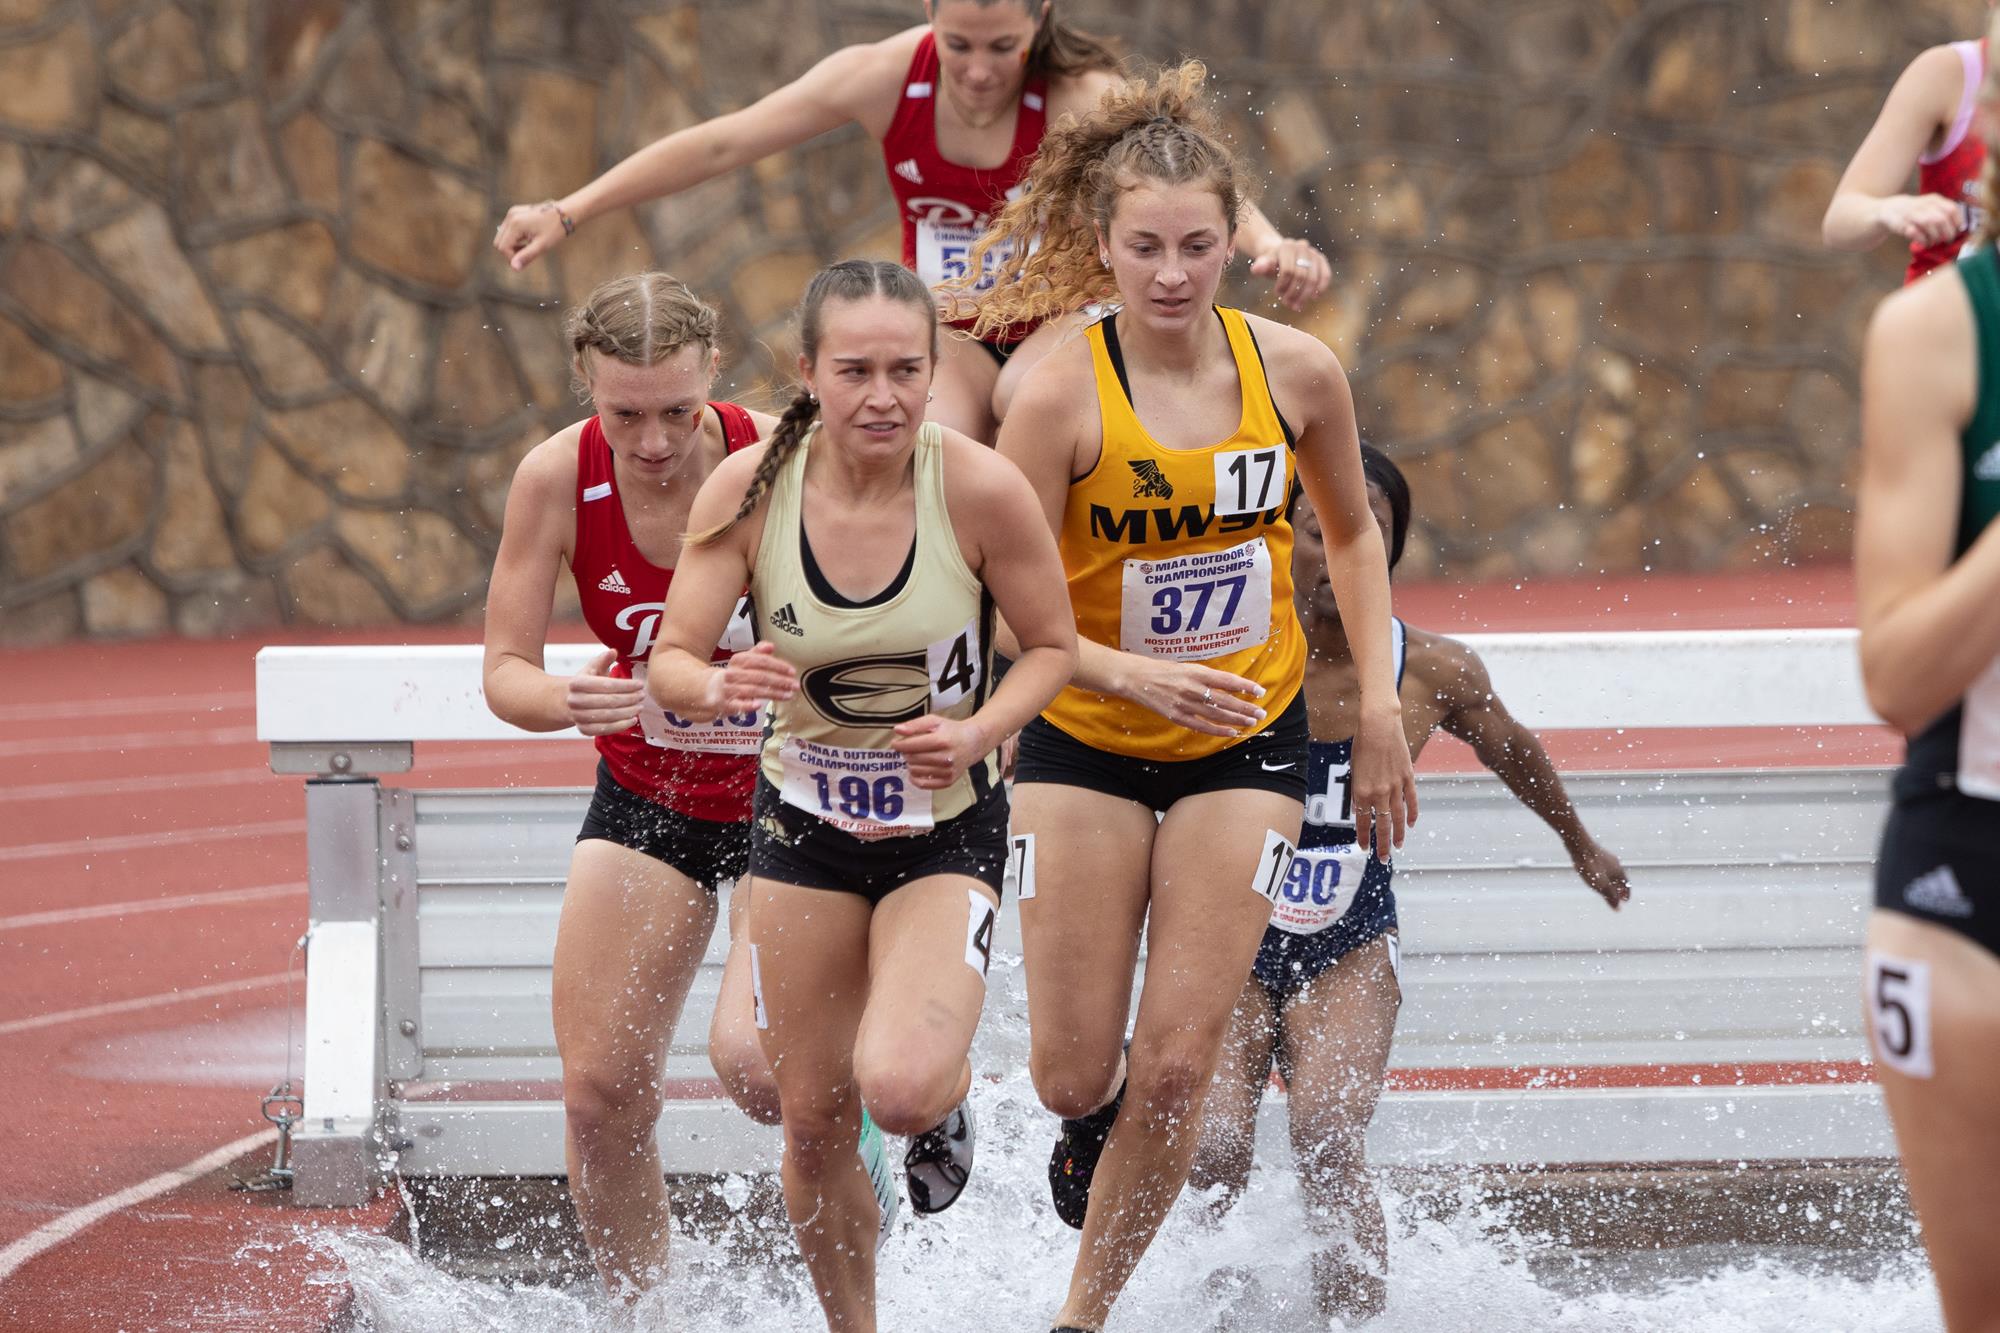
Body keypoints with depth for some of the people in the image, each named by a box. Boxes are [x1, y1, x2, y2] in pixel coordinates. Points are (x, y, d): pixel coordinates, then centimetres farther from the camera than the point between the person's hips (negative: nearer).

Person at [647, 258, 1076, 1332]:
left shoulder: (981, 490, -19)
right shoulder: (749, 488, -15)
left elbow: (1052, 647, -5)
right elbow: (670, 661, -13)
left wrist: (976, 732, -23)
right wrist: (718, 688, -36)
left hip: (947, 828, -2)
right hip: (805, 822, 2)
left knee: (900, 1090, -24)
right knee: (814, 1127, 8)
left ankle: (950, 1094, 14)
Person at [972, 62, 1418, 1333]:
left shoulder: (1297, 371, -9)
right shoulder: (1061, 393, -19)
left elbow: (1354, 534, 10)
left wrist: (1380, 712, 5)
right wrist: (1134, 672, -32)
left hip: (1246, 743, 1)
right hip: (1086, 744, -1)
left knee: (1178, 1064, -6)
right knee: (1072, 1071, 1)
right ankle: (1096, 1128, 40)